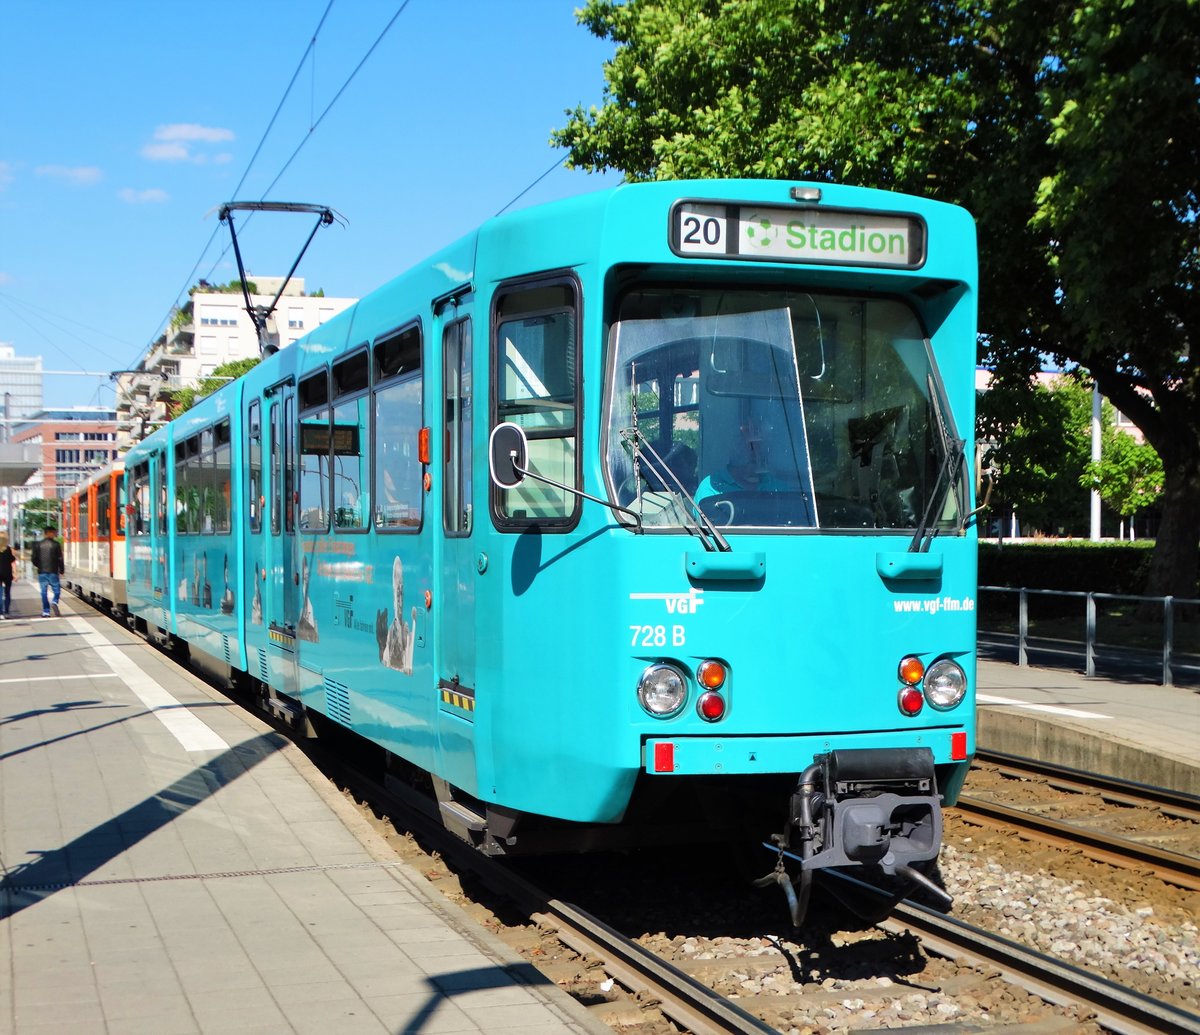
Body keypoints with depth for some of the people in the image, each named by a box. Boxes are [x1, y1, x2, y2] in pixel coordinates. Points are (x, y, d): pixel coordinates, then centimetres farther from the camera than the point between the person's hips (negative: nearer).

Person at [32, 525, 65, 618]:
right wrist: (61, 569, 5)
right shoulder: (56, 544, -5)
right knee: (57, 590, 6)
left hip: (42, 572, 3)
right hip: (53, 572, -3)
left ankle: (45, 612, 4)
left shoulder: (39, 545, 4)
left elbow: (34, 559, 5)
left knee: (44, 592, 7)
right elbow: (60, 558, -7)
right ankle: (54, 602, -23)